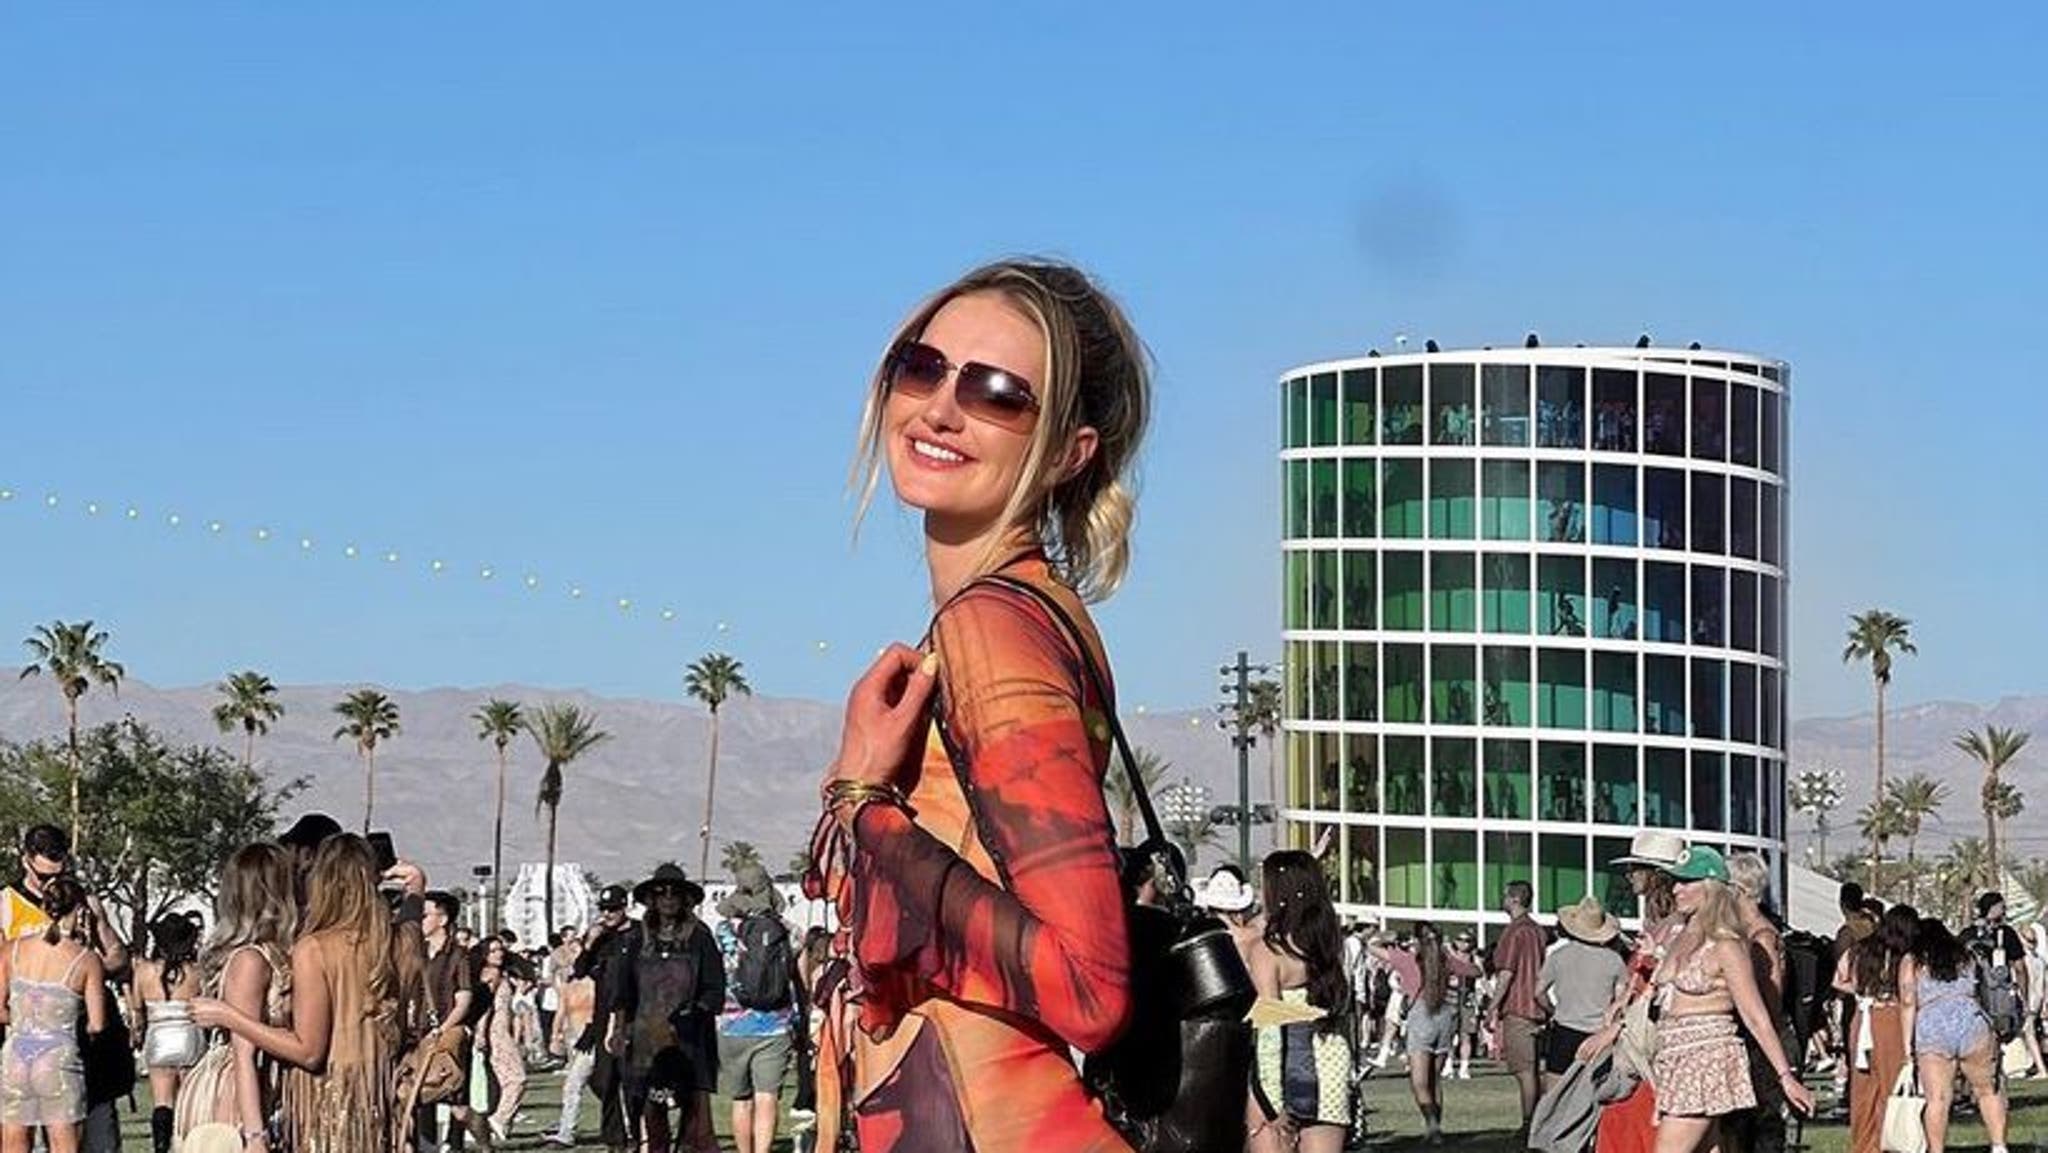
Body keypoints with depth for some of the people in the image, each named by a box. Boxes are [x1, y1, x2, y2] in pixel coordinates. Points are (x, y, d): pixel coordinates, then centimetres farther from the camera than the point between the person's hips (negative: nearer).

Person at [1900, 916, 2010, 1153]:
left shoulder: (1911, 963, 10)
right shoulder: (1966, 955, 21)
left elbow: (1908, 1003, 1)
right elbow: (1978, 989, 19)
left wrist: (1908, 1043, -1)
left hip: (1931, 1029, -1)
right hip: (1971, 1021, 1)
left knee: (1937, 1098, -2)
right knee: (1988, 1091, 12)